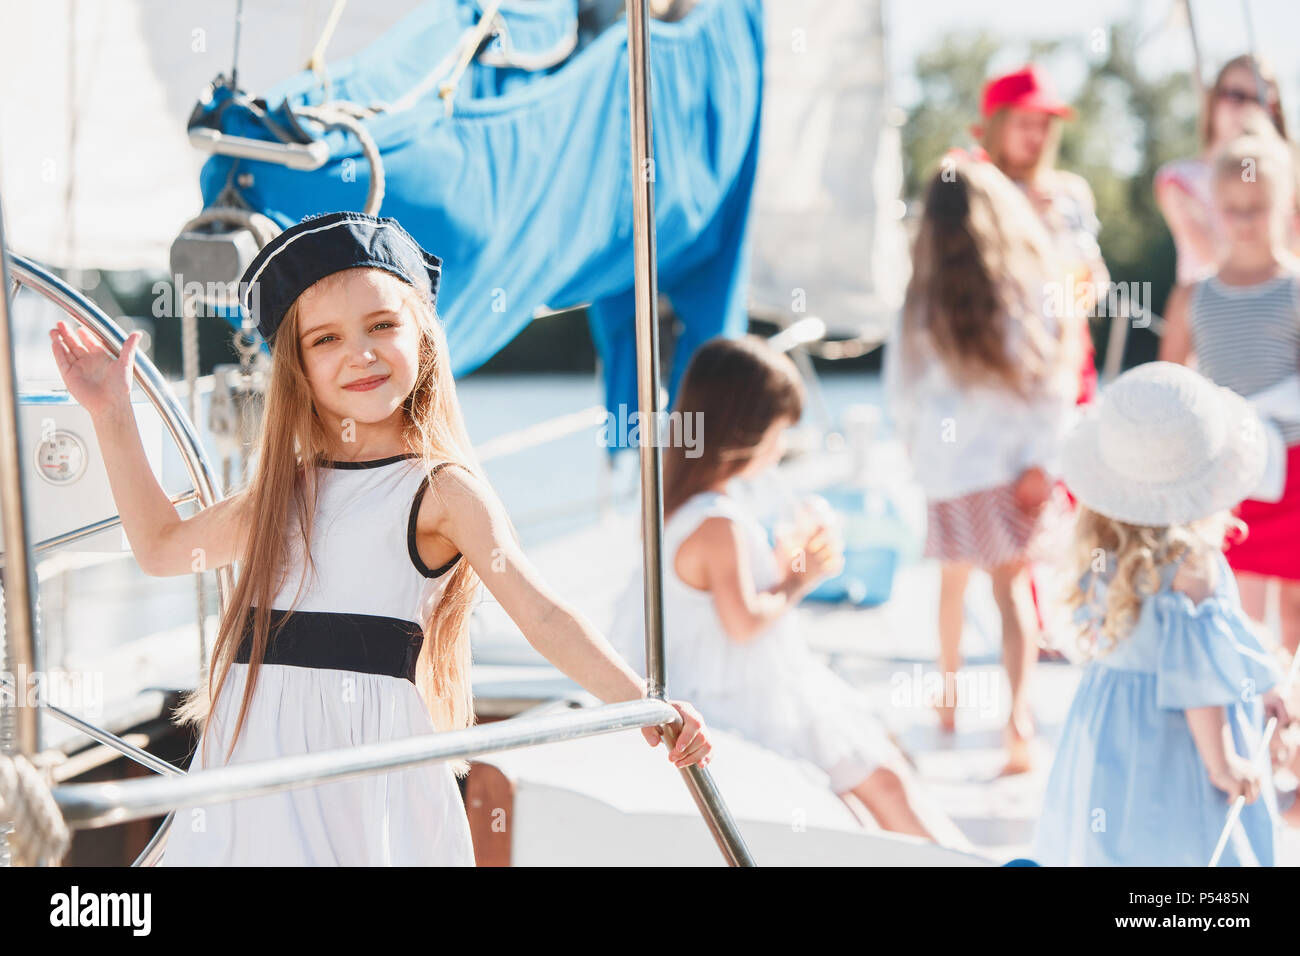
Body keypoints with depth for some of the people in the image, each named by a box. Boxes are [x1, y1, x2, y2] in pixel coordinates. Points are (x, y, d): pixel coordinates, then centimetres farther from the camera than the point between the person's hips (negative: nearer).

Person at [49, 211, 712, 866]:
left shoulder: (441, 489, -2)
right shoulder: (289, 487, 16)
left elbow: (540, 614, -10)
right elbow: (162, 547, 29)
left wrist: (642, 703, -23)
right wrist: (112, 415, 27)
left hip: (366, 760, -5)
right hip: (253, 753, 5)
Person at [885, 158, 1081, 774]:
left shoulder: (926, 299, -4)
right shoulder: (1032, 287, -6)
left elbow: (902, 385, 5)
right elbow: (1054, 380, -9)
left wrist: (916, 444, 23)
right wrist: (1043, 460, -7)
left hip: (947, 464, 1)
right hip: (1015, 463, -1)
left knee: (953, 582, 21)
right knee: (1012, 587, 2)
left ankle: (948, 695, 39)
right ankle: (1018, 714, -12)